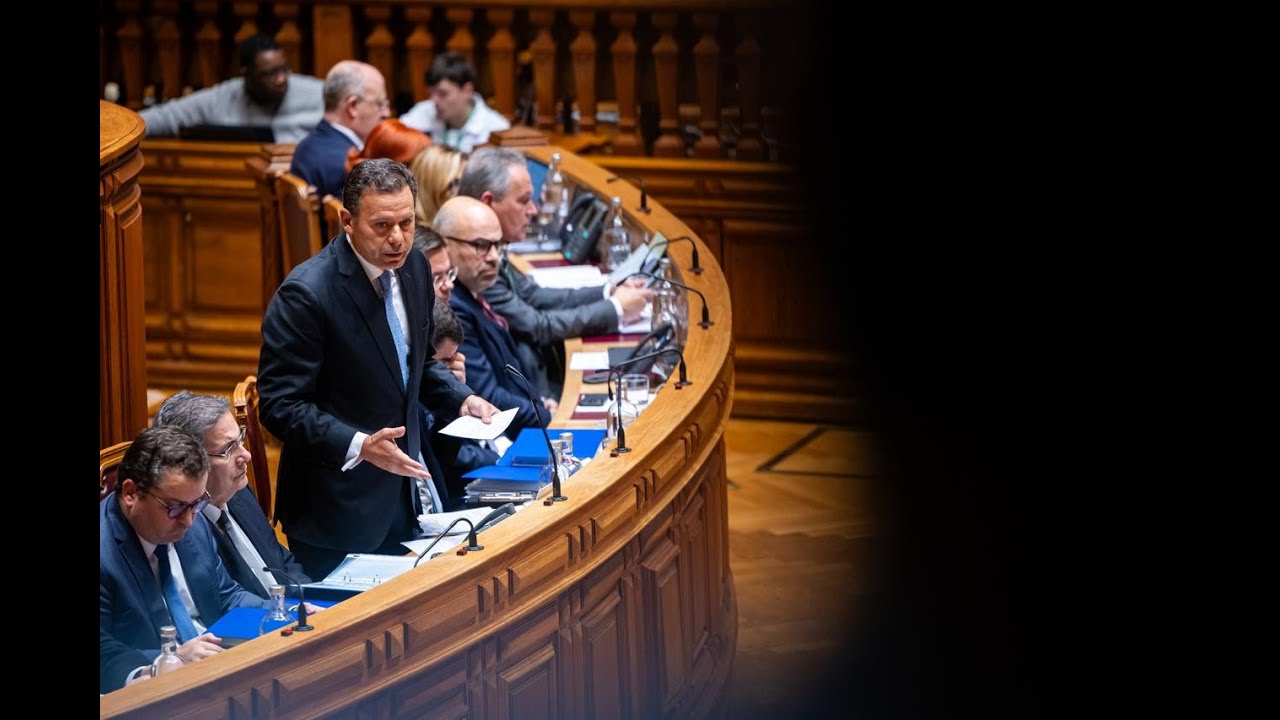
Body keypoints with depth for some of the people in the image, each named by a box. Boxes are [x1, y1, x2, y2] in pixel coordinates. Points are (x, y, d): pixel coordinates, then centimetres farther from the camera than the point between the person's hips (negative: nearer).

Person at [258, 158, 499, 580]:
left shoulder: (413, 267, 3)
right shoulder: (306, 295, -21)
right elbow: (280, 406, -20)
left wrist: (462, 400, 0)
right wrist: (358, 446, -31)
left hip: (409, 490, 7)